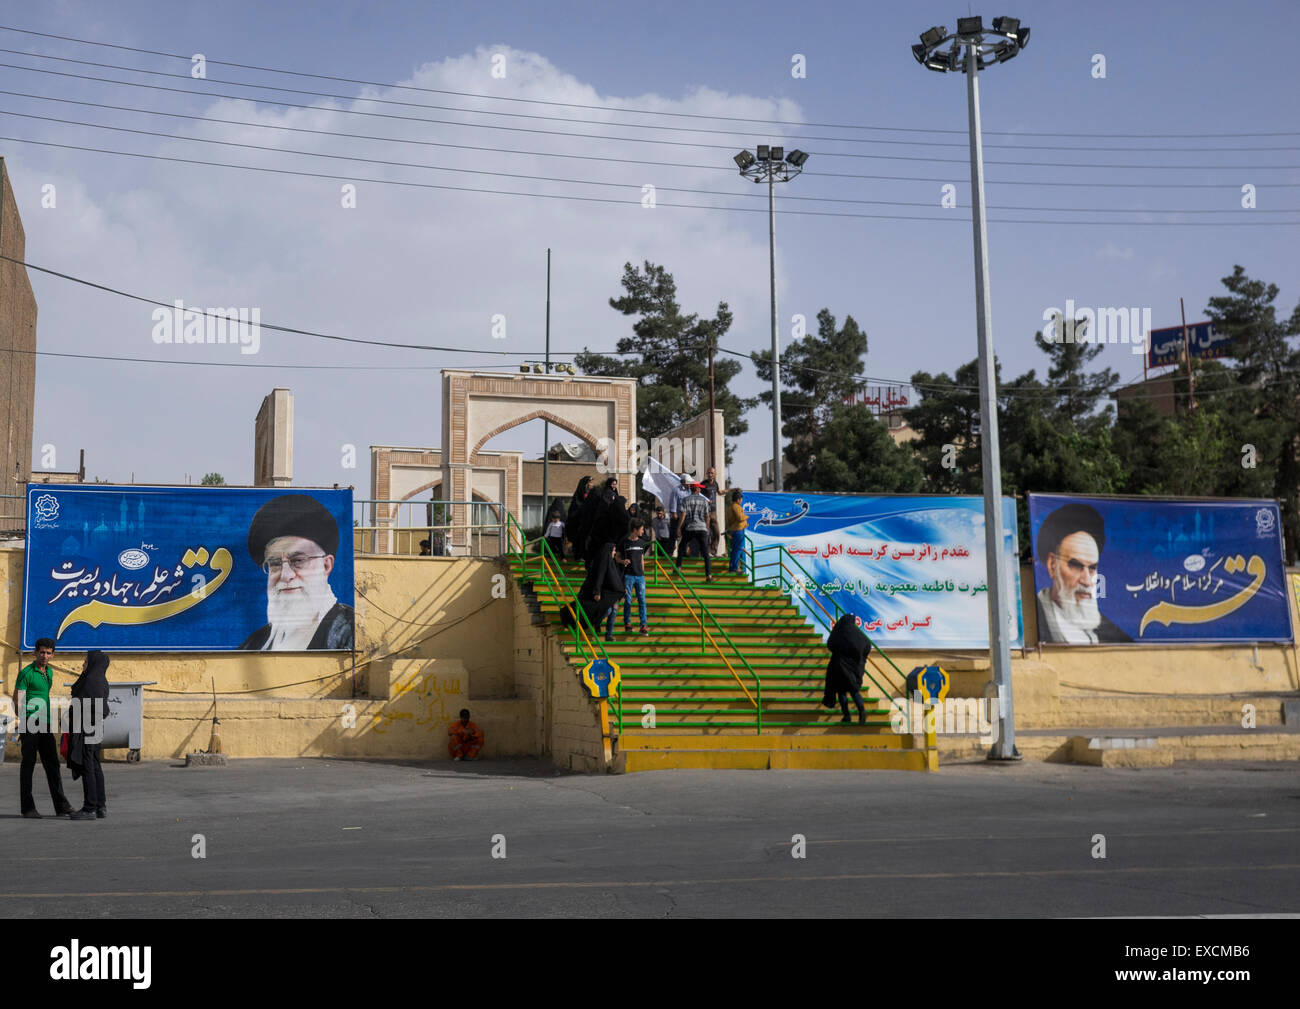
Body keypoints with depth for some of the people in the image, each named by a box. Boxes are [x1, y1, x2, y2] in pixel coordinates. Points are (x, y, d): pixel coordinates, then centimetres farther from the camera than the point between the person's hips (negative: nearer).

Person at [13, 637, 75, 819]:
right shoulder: (26, 673, -9)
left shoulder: (49, 672, 14)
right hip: (30, 725, -7)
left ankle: (61, 805, 7)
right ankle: (27, 807, 6)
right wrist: (25, 720, -17)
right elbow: (17, 701, -10)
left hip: (45, 725, 7)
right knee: (28, 764, -1)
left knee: (52, 763, 6)